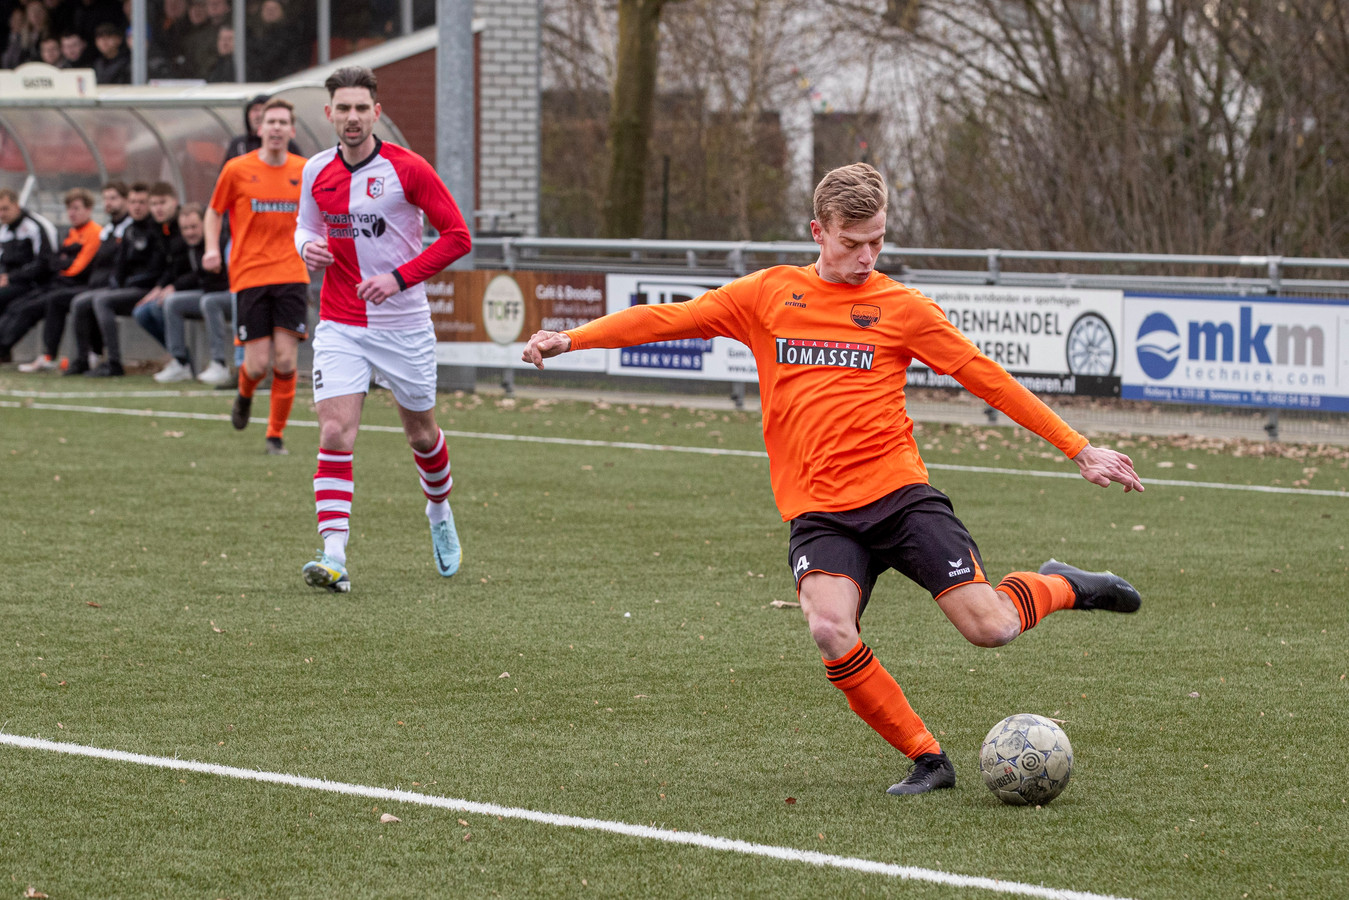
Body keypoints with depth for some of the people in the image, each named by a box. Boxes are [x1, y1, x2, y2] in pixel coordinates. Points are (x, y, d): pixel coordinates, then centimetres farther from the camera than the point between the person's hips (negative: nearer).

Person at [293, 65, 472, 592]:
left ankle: (440, 512, 45)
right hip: (340, 326, 2)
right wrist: (308, 246, -4)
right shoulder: (317, 173, 3)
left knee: (421, 433, 14)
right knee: (335, 436, -15)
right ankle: (334, 558, -20)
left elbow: (457, 236, -8)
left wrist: (400, 276, -18)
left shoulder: (408, 169, -10)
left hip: (404, 325, -2)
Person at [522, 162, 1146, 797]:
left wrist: (1079, 449, 6)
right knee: (830, 630, -27)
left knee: (991, 627, -14)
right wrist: (570, 338, -1)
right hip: (817, 508, 1)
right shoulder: (770, 294, 9)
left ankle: (1061, 587, 22)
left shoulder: (902, 307, 6)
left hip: (898, 492, -1)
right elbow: (670, 318, 10)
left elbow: (987, 378, 8)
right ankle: (926, 760, -10)